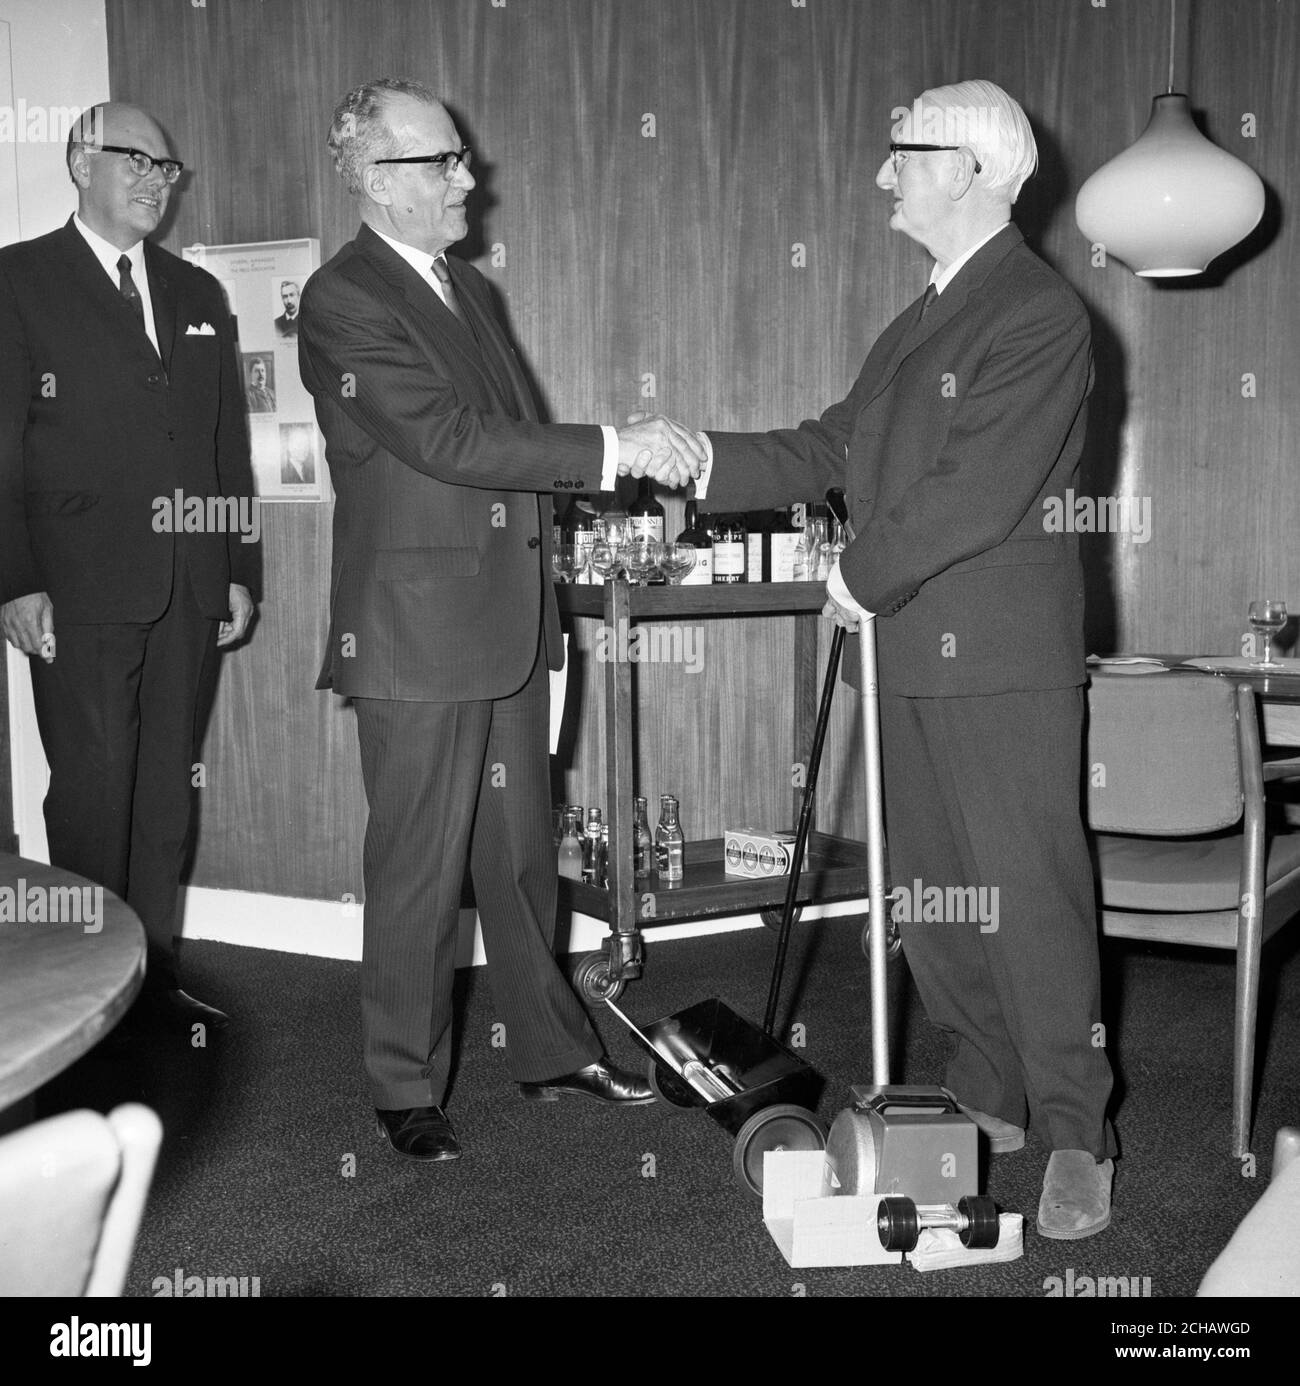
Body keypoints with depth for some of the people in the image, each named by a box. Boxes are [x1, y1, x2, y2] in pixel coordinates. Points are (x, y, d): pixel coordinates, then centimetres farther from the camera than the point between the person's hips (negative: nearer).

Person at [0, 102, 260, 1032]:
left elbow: (230, 445, 16)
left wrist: (240, 571, 11)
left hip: (189, 589, 5)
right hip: (77, 588, -5)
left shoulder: (198, 294, 17)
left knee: (167, 788, 8)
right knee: (93, 790, -1)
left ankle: (155, 974, 18)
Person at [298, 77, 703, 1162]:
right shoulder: (344, 301, -12)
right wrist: (612, 448, -22)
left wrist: (636, 459, 8)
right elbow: (448, 440, -22)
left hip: (509, 620, 8)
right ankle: (407, 1090, 18)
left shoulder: (467, 287, 16)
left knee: (522, 851, 16)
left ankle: (552, 1050, 30)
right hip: (417, 630, -8)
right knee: (419, 869, 2)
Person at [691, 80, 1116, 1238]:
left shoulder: (1039, 315, -11)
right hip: (910, 654, 9)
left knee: (1029, 894, -2)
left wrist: (864, 578, -10)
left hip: (1000, 656, -9)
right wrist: (704, 462, 5)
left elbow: (981, 493, -19)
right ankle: (989, 1099, 27)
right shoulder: (923, 318, 18)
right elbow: (835, 449, 15)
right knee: (929, 893, 13)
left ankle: (1074, 1135, 10)